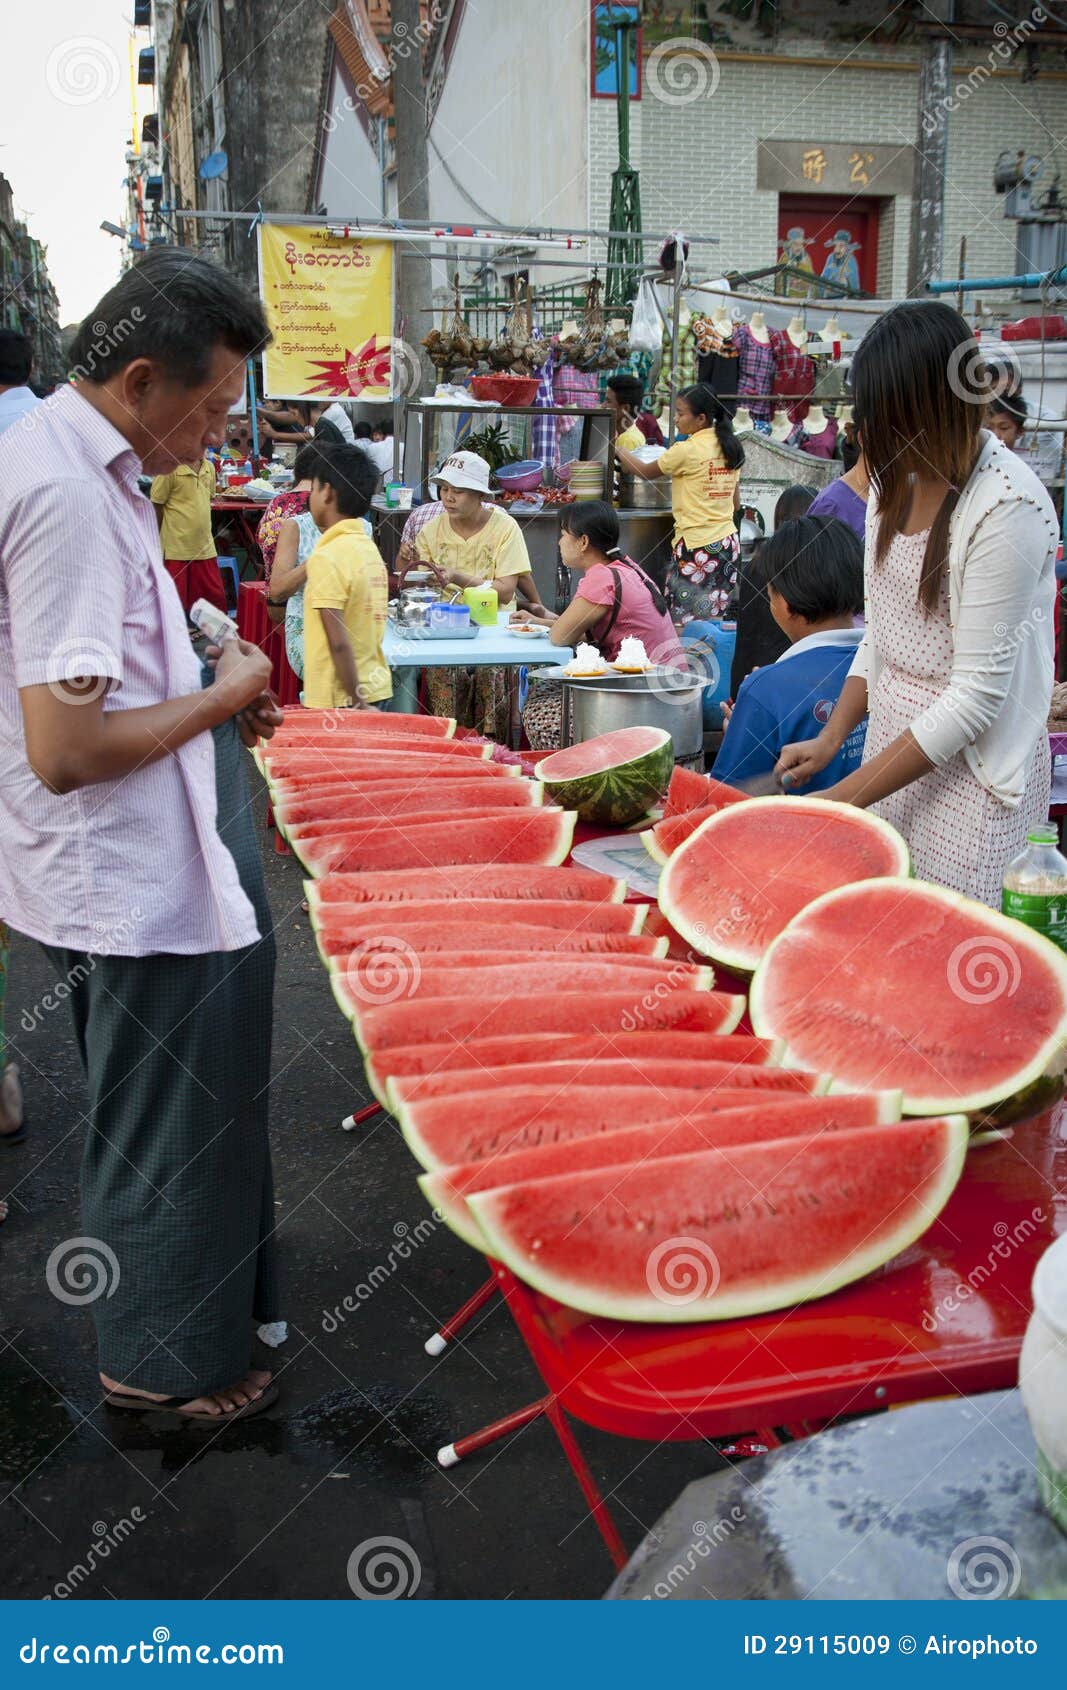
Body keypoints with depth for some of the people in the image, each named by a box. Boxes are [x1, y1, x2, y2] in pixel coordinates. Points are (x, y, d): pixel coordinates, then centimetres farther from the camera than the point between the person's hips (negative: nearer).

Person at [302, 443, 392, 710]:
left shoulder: (327, 557, -15)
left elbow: (338, 642, -19)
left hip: (339, 699, -8)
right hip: (378, 687, 8)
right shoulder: (370, 547, 9)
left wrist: (356, 701, -16)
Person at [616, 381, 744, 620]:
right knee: (715, 617, 9)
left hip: (696, 546, -8)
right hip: (728, 544, 8)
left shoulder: (687, 450, -12)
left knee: (686, 617, -4)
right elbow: (735, 503, 15)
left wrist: (617, 448, 12)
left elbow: (645, 472, 0)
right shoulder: (729, 448, 10)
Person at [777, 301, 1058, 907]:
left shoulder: (1008, 507, -20)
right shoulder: (902, 478, 5)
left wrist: (848, 796, -19)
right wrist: (832, 738, 4)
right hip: (895, 743, 7)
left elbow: (977, 693, -21)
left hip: (969, 769, -7)